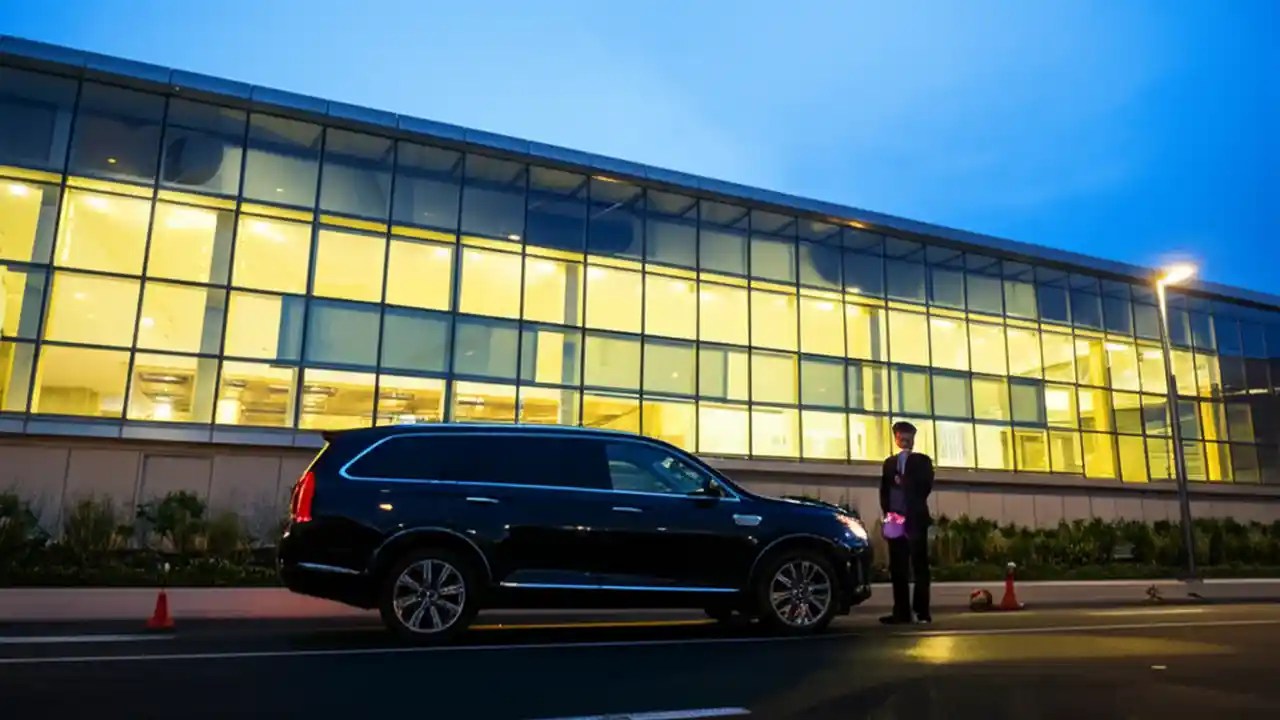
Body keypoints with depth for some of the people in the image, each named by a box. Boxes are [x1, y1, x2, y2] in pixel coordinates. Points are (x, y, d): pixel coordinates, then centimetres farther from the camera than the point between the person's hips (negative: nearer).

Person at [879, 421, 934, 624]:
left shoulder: (922, 461, 13)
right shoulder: (889, 463, 21)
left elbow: (926, 486, -2)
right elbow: (884, 490, 12)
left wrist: (903, 483, -7)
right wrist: (888, 512, -1)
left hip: (915, 519, -3)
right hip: (895, 520, 3)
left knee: (919, 566, -4)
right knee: (897, 568, 0)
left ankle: (922, 611, -3)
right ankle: (901, 611, 2)